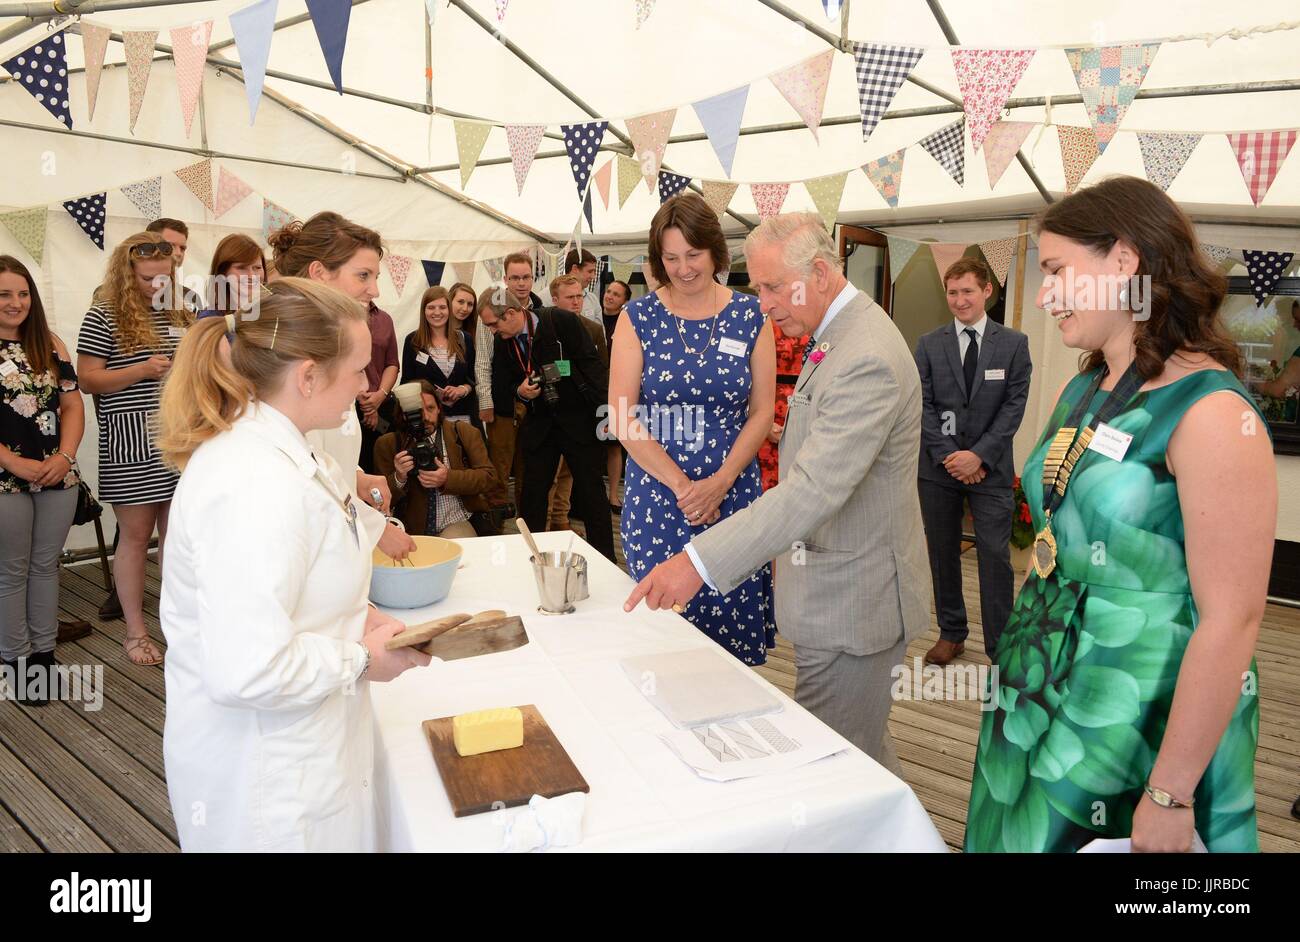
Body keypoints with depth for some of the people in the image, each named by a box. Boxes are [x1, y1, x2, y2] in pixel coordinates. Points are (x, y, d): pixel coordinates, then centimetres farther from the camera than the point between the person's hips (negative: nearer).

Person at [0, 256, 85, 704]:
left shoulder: (50, 345, 8)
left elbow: (72, 404, 7)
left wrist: (65, 456, -7)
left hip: (59, 479, 4)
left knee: (46, 565, 12)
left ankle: (45, 652, 23)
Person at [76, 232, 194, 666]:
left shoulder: (178, 315, 13)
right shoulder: (104, 316, -4)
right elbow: (87, 379, -6)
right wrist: (142, 371, -19)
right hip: (130, 443, -5)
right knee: (135, 536, 4)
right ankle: (135, 631, 16)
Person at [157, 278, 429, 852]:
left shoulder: (267, 447, 3)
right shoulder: (260, 484, -30)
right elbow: (247, 671, -33)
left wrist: (355, 615, 3)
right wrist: (360, 659, -17)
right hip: (265, 782, -9)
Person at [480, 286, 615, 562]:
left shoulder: (561, 321, -13)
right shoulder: (503, 342, 2)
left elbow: (591, 364, -14)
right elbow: (500, 389, 10)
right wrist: (519, 391, -14)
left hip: (578, 418, -4)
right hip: (539, 423, 4)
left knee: (590, 489, 2)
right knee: (532, 491, 4)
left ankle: (605, 558, 12)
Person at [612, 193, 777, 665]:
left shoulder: (749, 316, 3)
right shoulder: (638, 318, 0)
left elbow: (761, 411, 2)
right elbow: (623, 416, -5)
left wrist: (720, 483, -10)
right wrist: (681, 485, -13)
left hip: (734, 493, 1)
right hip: (657, 495, 0)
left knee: (734, 623, 5)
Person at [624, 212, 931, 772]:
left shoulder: (867, 359, -26)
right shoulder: (835, 337, 8)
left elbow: (814, 489, -35)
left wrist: (700, 561, -38)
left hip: (851, 597, -10)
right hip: (833, 587, 10)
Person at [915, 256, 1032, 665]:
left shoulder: (1014, 343, 3)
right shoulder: (929, 344, 5)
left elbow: (1014, 405, -3)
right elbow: (924, 405, 0)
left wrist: (979, 455, -13)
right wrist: (947, 456, -11)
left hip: (991, 468, -1)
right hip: (938, 466, 2)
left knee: (995, 557, -2)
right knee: (943, 553, 10)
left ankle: (1000, 648, 8)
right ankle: (951, 633, 25)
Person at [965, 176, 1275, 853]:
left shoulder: (1211, 412, -19)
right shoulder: (1082, 393, 5)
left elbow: (1231, 620, -22)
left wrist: (1171, 796, -20)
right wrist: (1021, 662, 14)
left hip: (1137, 720, -7)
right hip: (1044, 693, 7)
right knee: (1022, 834, 20)